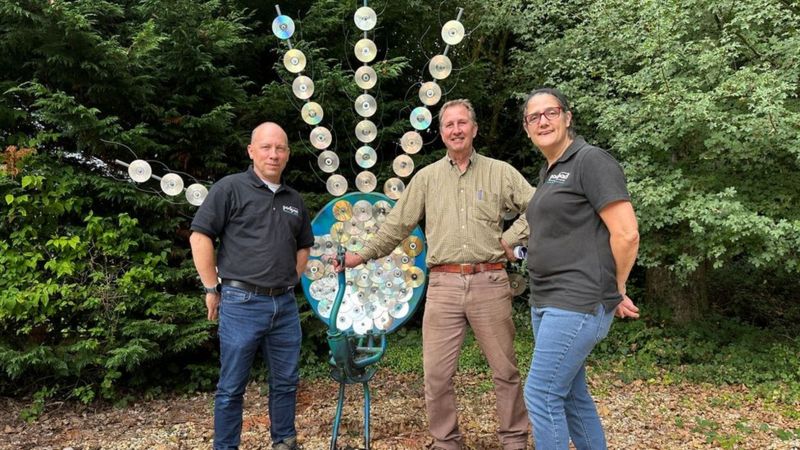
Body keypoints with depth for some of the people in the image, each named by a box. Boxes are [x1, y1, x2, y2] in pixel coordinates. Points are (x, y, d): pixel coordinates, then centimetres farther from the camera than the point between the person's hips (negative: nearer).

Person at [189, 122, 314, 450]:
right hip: (241, 303, -5)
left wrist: (290, 282, 14)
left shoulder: (294, 200, 14)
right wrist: (212, 290, -7)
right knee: (231, 387, 5)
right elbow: (200, 236, -7)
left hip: (285, 305, 6)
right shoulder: (230, 188, -4)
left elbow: (304, 245, 26)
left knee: (286, 382, 14)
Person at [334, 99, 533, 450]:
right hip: (443, 285, 1)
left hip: (489, 283, -1)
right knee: (436, 374, 3)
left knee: (505, 370, 9)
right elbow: (397, 224, 12)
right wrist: (363, 255, 10)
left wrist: (509, 239, -1)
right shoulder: (427, 177, 9)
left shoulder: (500, 172, 5)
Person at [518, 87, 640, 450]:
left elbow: (626, 234, -15)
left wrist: (616, 292, -5)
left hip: (578, 304, -9)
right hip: (547, 302, 9)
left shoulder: (591, 161, -10)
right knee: (571, 394, 16)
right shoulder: (548, 173, 16)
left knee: (540, 393, -6)